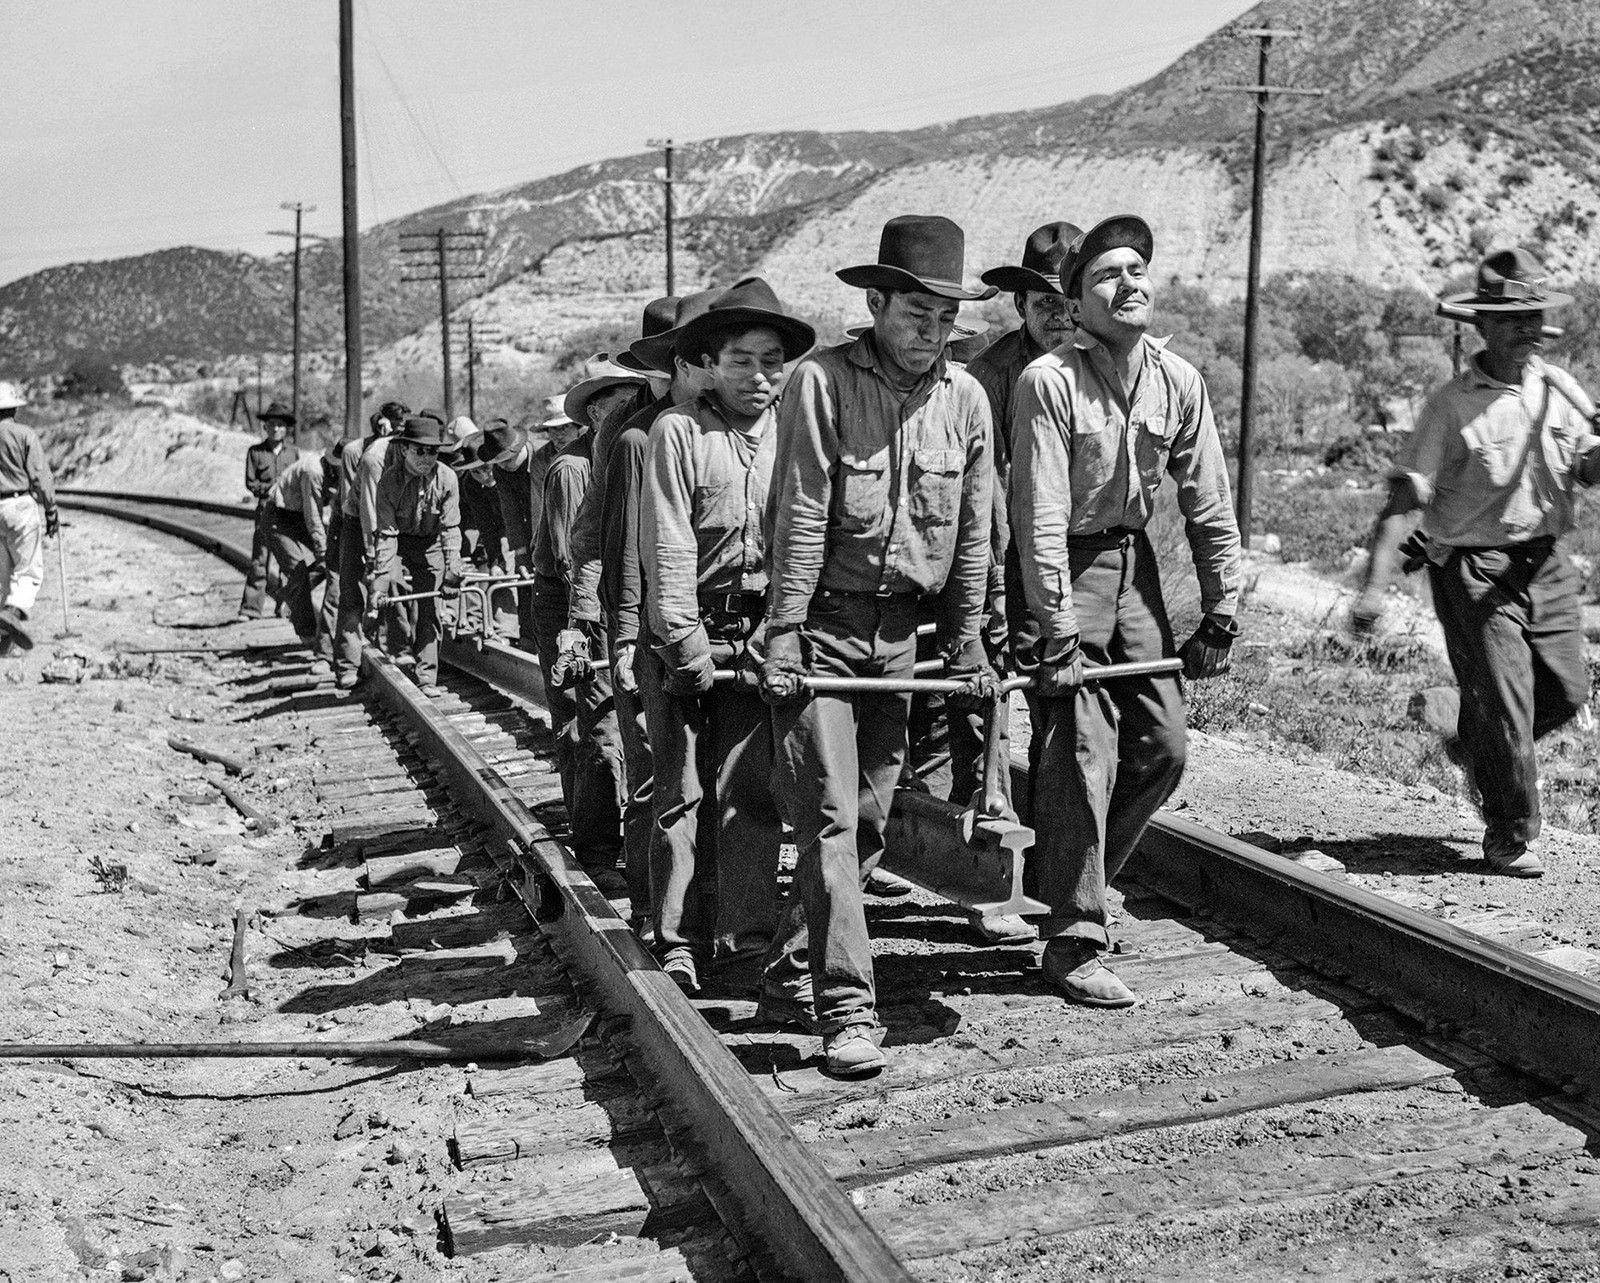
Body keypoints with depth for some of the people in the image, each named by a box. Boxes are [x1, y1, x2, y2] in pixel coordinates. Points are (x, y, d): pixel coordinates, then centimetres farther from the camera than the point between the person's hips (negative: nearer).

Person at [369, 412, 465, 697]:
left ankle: (427, 678, 5)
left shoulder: (446, 478, -20)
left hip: (430, 545, 1)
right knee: (377, 583, -24)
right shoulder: (390, 479, -24)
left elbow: (450, 529, -15)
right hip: (397, 540, 0)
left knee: (429, 610, -1)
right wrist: (379, 579, -31)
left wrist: (452, 574, -19)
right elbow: (386, 532, -25)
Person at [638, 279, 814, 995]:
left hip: (762, 638, 2)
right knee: (681, 792, 4)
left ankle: (745, 946, 9)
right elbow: (668, 548, -6)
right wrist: (685, 642, -11)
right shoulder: (678, 432, -2)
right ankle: (678, 944, 12)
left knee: (752, 794, 1)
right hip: (685, 636, -2)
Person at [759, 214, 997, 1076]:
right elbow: (800, 518, -12)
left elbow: (973, 532, 10)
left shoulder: (965, 399, 5)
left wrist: (965, 643, 10)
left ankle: (789, 978, 24)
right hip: (823, 625, -5)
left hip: (901, 632, 5)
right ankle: (845, 1007, -5)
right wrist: (783, 634, -16)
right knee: (829, 816, -9)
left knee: (869, 819, 9)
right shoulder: (821, 382, -9)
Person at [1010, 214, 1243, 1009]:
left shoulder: (1178, 380, -1)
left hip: (1134, 563, 6)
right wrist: (1057, 633, -23)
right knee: (1084, 753, -7)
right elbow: (1040, 515, -21)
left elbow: (1208, 502, 5)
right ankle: (1072, 942, 4)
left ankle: (1079, 879, 29)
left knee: (1163, 744, 7)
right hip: (1065, 567, -6)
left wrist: (1221, 613, 4)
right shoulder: (1048, 382, -17)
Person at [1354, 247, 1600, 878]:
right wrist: (1374, 586, -23)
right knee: (1505, 702, -5)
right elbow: (1404, 496, -14)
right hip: (1474, 570, -6)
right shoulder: (1452, 404, -10)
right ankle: (1511, 835, 13)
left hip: (1546, 563, 6)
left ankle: (1472, 745, 38)